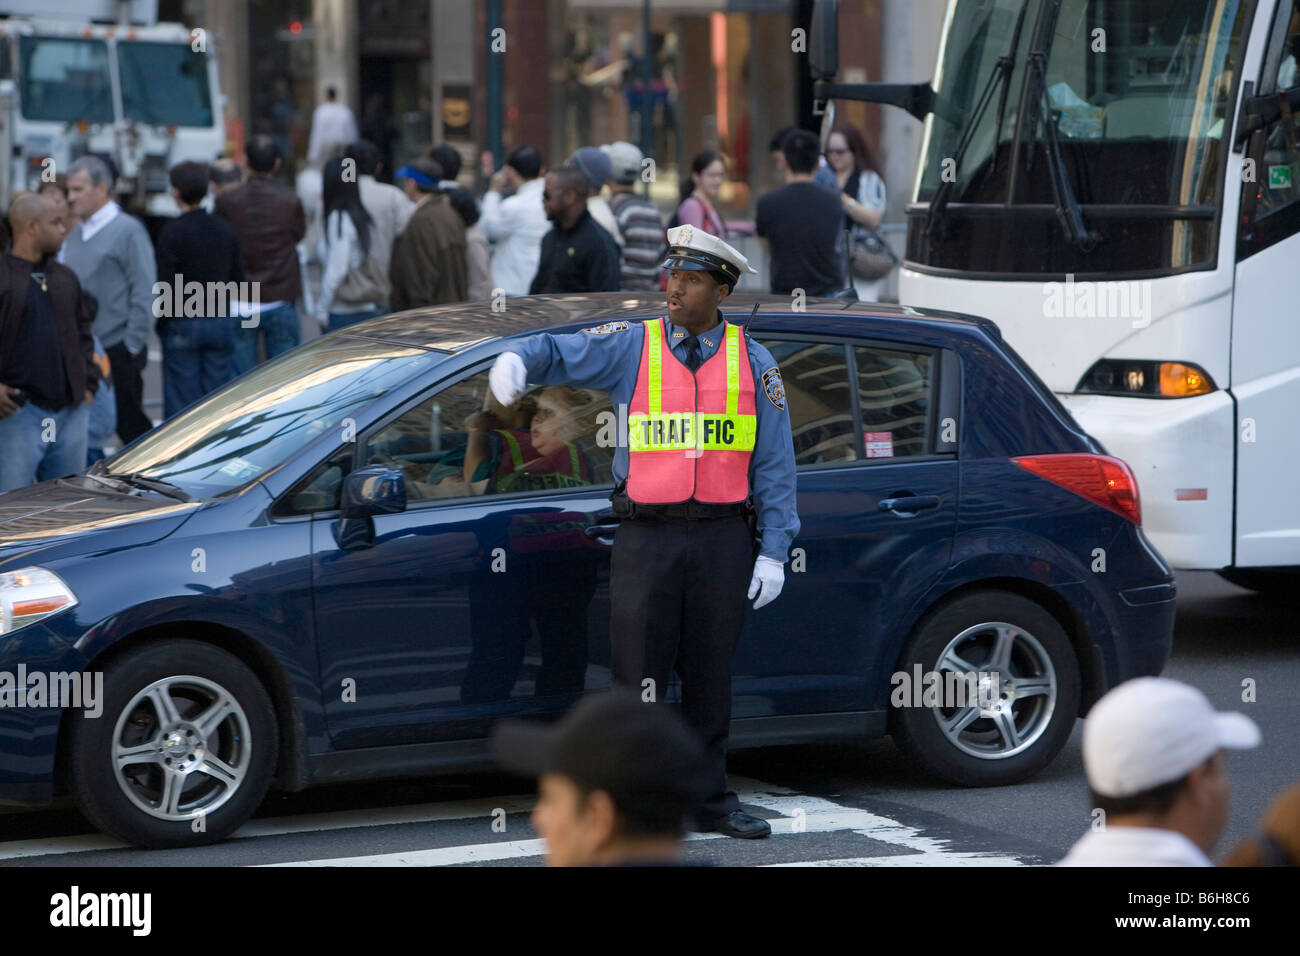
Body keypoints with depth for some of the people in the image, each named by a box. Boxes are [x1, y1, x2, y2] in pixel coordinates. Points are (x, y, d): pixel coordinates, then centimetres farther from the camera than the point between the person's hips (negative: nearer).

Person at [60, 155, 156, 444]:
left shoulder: (128, 231, -6)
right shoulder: (74, 236, 15)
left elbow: (144, 294, -10)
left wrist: (132, 347, -13)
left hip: (117, 353, -7)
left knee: (130, 426, -2)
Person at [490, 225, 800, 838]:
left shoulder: (752, 363, 7)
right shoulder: (630, 348, 4)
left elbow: (774, 465, 7)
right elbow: (558, 352, -1)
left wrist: (773, 552, 2)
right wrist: (516, 357, -26)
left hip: (722, 540, 1)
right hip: (646, 539, -1)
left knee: (710, 678, 9)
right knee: (638, 678, -4)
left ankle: (710, 800, 19)